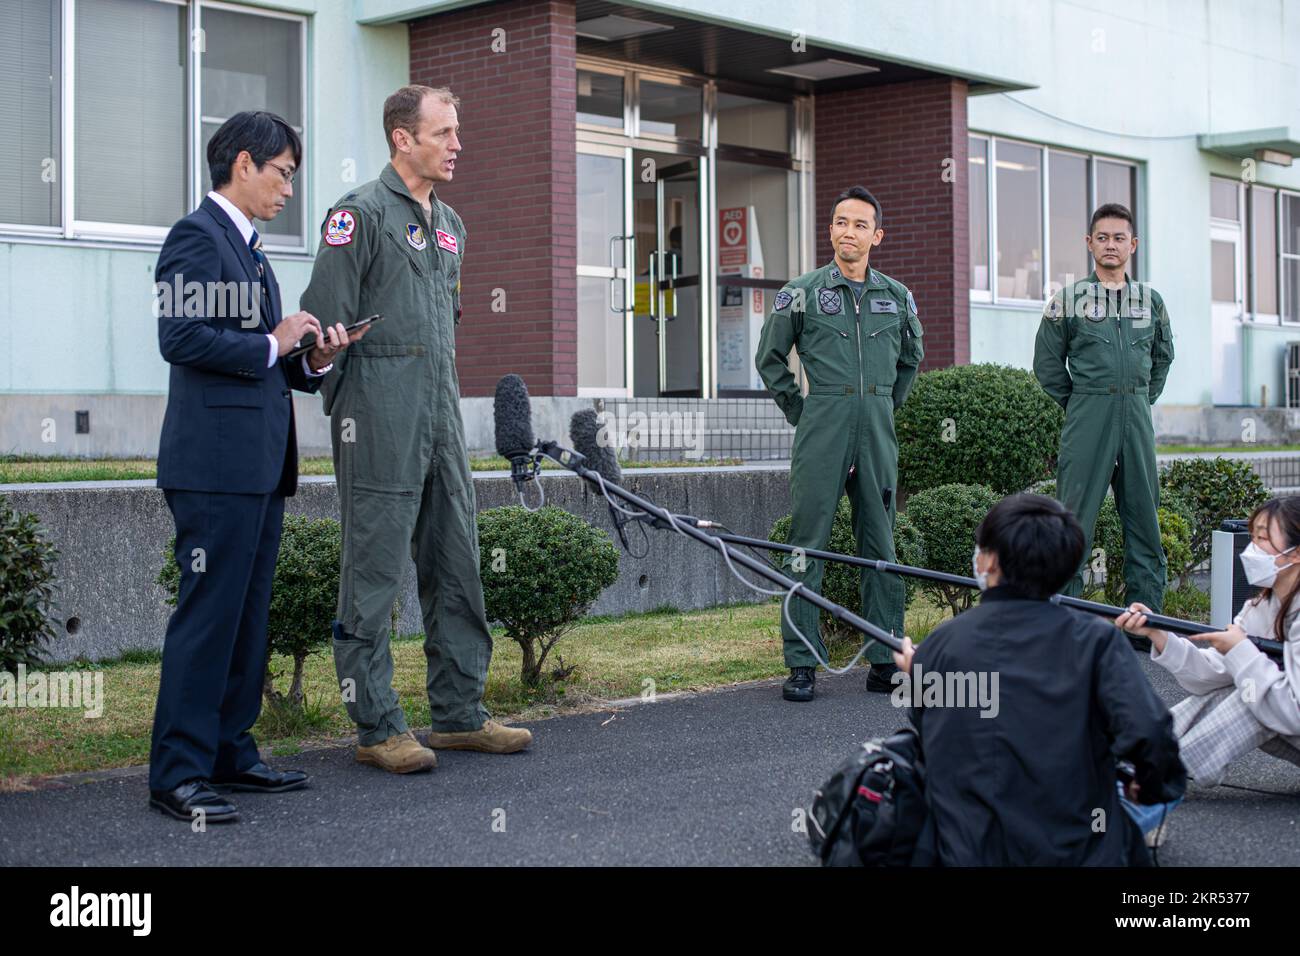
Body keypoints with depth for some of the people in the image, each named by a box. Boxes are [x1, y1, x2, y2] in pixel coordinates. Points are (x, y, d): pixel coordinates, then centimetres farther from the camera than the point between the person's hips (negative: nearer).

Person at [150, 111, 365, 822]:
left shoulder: (247, 247, 23)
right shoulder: (196, 235, -7)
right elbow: (182, 337, -19)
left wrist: (312, 360, 7)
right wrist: (272, 344, -10)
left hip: (259, 463, 10)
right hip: (216, 460, -10)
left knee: (247, 615, 11)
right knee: (208, 614, -9)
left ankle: (229, 754, 18)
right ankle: (177, 773, -5)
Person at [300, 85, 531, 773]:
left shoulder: (449, 224, 18)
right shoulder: (362, 213, -6)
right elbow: (325, 321, -10)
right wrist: (347, 412, -10)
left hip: (442, 419, 8)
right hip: (381, 427, -8)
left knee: (457, 568, 10)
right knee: (374, 574, -2)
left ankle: (460, 713, 19)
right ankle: (376, 727, 4)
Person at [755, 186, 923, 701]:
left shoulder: (897, 296, 10)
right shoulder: (802, 291, 1)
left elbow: (910, 359, 26)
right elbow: (770, 359, 10)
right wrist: (799, 411, 7)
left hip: (878, 430, 3)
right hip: (822, 428, -3)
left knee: (881, 543, 6)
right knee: (807, 542, -3)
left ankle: (885, 661, 12)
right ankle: (802, 663, 2)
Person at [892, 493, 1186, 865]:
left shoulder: (938, 646, -1)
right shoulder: (1094, 639, -7)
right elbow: (1148, 733, -20)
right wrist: (1154, 787, 2)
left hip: (971, 855, 1)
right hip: (1080, 853, 0)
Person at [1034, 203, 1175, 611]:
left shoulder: (1151, 300, 11)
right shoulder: (1068, 299, 1)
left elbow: (1163, 357, 23)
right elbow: (1047, 363, 6)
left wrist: (1142, 401, 16)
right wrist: (1080, 404, 5)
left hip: (1137, 418, 4)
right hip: (1087, 420, -4)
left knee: (1144, 513, 6)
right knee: (1076, 515, -4)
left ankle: (1147, 611, 13)